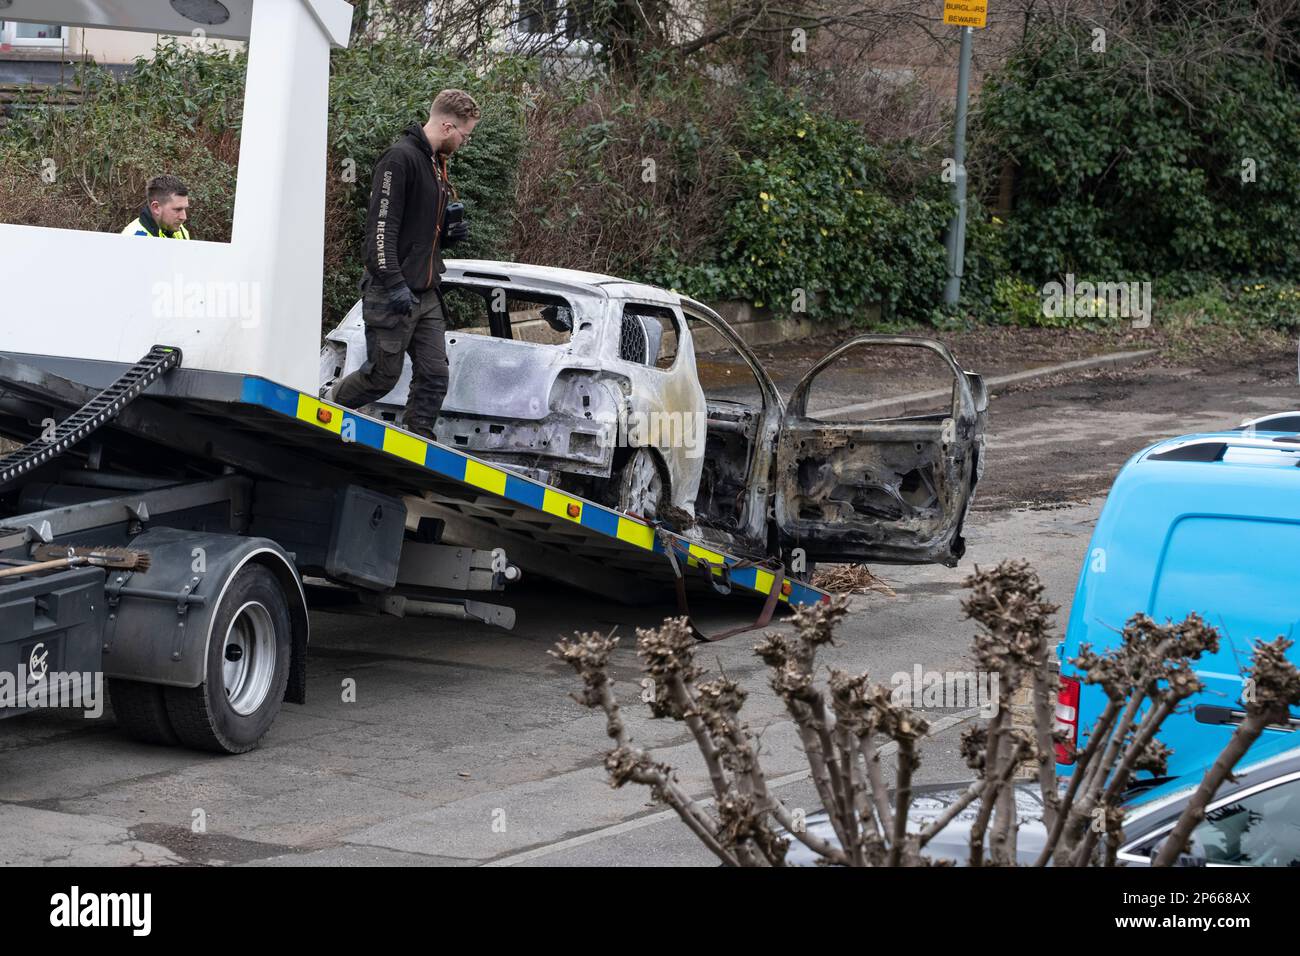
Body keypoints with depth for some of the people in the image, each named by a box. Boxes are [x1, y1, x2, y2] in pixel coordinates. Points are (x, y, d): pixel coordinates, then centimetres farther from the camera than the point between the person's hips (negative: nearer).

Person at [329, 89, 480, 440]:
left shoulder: (436, 164, 17)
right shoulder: (400, 158, -13)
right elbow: (381, 226, -20)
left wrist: (450, 233, 7)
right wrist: (394, 283, -26)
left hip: (426, 293, 9)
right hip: (392, 293, -9)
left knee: (434, 377, 2)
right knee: (383, 375, 0)